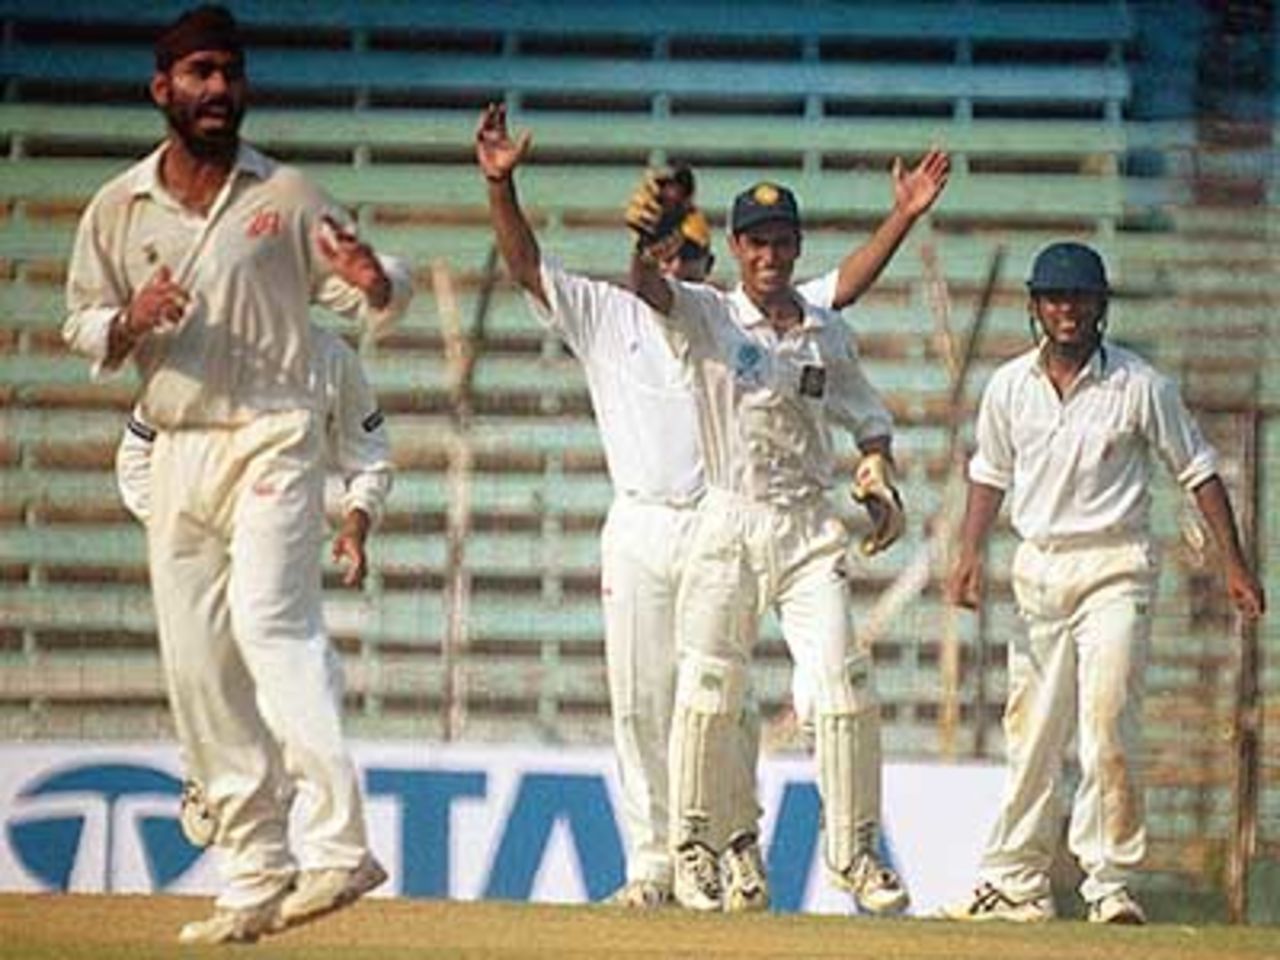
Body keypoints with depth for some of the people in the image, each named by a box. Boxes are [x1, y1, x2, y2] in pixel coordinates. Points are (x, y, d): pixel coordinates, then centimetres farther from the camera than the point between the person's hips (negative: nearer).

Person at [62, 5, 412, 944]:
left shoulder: (288, 196, 2)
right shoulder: (117, 209, 10)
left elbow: (381, 301, 2)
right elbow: (82, 328, 13)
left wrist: (374, 282, -23)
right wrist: (130, 321, -10)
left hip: (271, 437, -4)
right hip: (176, 451, 5)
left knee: (272, 625, -23)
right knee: (197, 670, 2)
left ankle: (337, 842, -32)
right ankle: (256, 877, 8)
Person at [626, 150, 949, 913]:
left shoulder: (829, 334, 10)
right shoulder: (706, 317, 0)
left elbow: (867, 418, 18)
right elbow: (649, 285, -20)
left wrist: (881, 477, -2)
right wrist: (647, 241, -42)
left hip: (810, 527, 2)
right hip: (729, 521, -2)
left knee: (843, 680, -7)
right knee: (709, 686, -3)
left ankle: (853, 848, 2)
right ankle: (696, 849, 10)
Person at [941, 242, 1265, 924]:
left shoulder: (1140, 386, -4)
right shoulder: (1010, 387, 6)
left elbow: (1197, 471, 1)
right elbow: (991, 474, 19)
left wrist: (1234, 566, -3)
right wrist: (970, 554, 7)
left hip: (1116, 567, -4)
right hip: (1038, 566, 4)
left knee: (1107, 725, -14)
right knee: (1030, 733, 6)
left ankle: (1111, 881, -11)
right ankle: (1017, 882, 13)